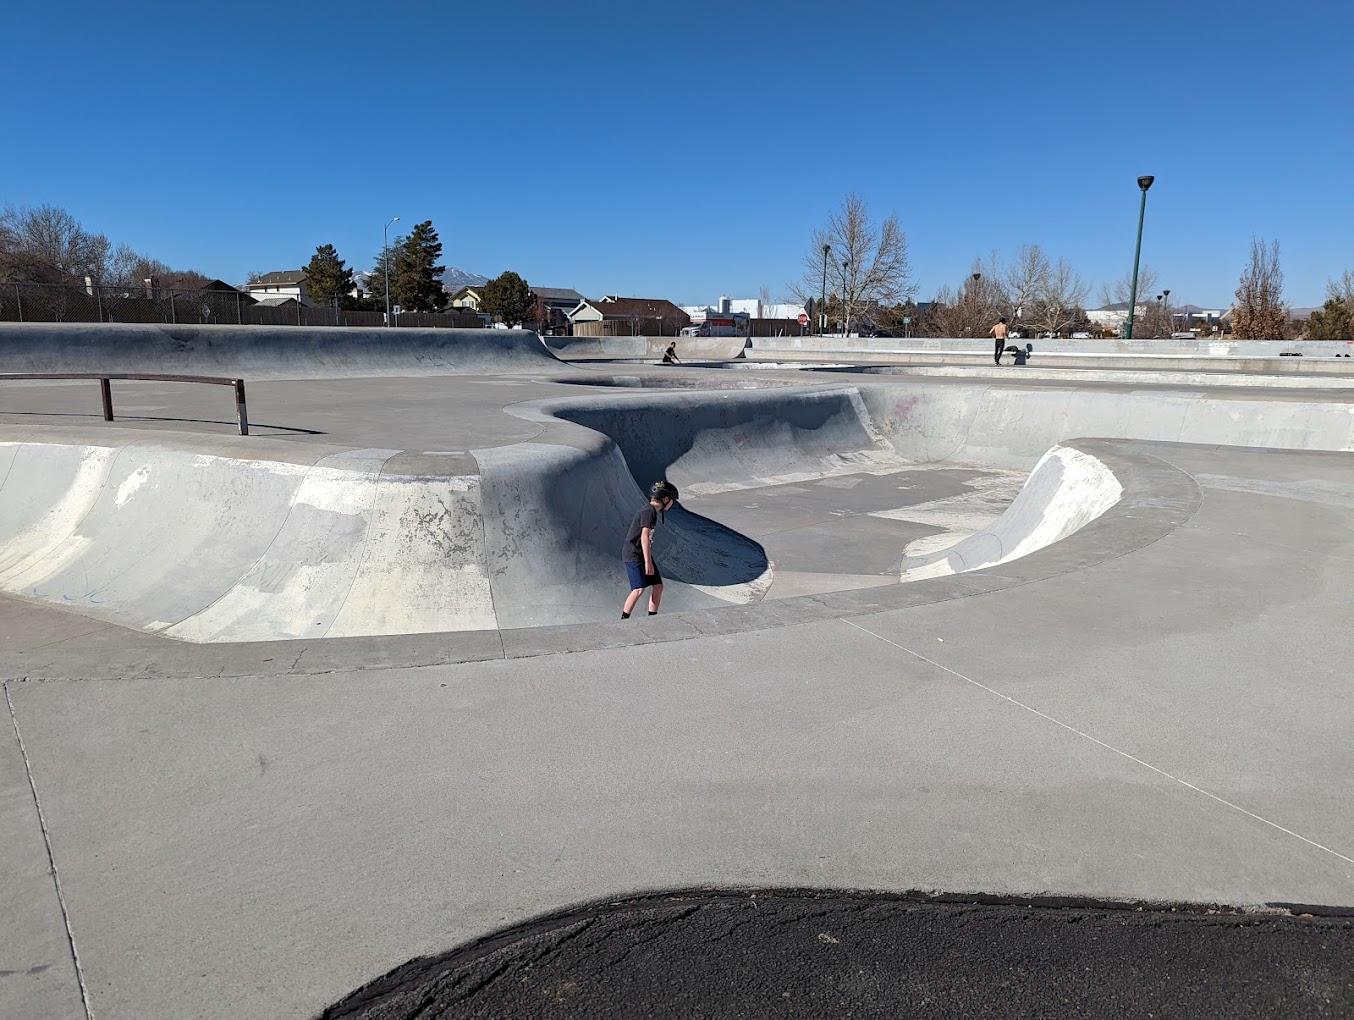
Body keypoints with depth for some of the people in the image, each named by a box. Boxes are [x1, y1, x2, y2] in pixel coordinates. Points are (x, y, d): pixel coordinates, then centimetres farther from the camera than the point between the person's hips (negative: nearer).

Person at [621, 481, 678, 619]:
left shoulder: (653, 512, 14)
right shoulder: (649, 511, -16)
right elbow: (644, 537, -24)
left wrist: (649, 560, 25)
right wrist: (648, 562, -27)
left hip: (643, 555, 10)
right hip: (633, 555, -10)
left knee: (658, 586, 6)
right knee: (639, 589, -19)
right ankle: (623, 620, -11)